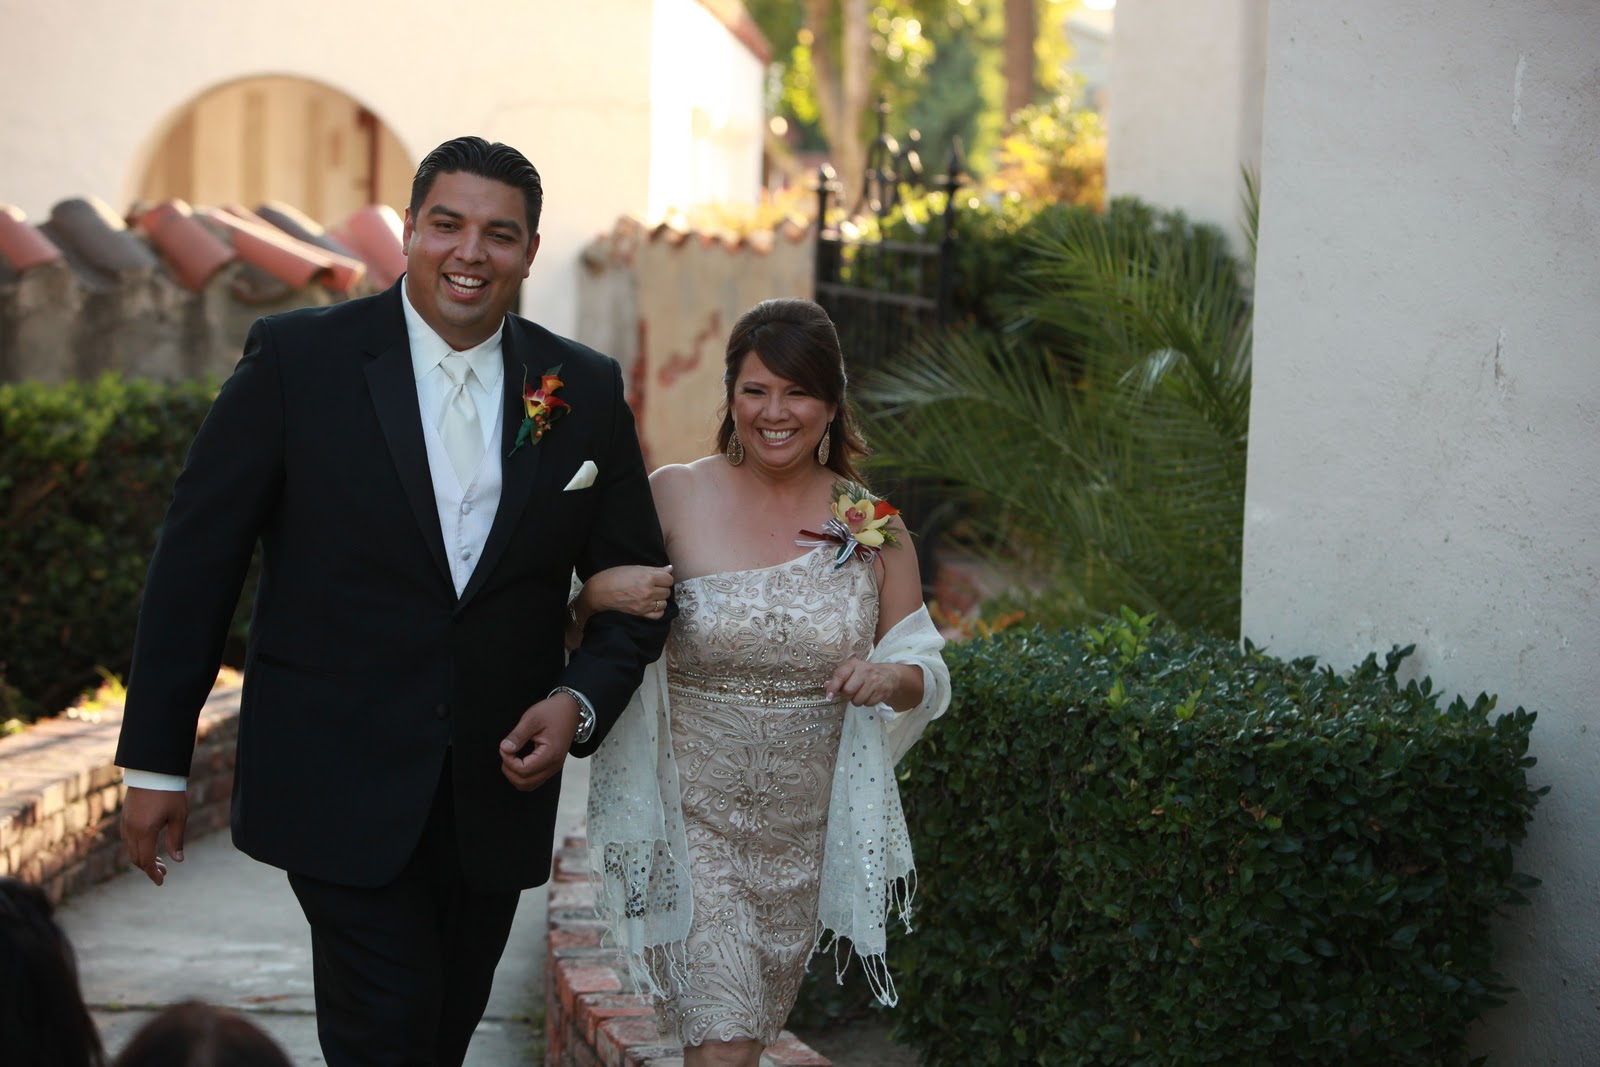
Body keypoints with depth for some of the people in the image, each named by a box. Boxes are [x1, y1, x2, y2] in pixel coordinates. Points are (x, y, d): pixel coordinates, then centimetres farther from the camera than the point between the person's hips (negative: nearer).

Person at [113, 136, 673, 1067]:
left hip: (498, 790, 4)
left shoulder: (587, 390, 2)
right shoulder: (298, 358, -7)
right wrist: (155, 760, -5)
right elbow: (197, 559, -5)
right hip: (342, 778, -4)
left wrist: (580, 701, -9)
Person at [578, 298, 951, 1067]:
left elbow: (929, 671, 4)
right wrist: (602, 594, -24)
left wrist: (894, 677, -19)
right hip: (694, 814, -3)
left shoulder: (872, 524, -2)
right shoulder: (673, 497, -8)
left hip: (808, 825, 3)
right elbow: (578, 627, -1)